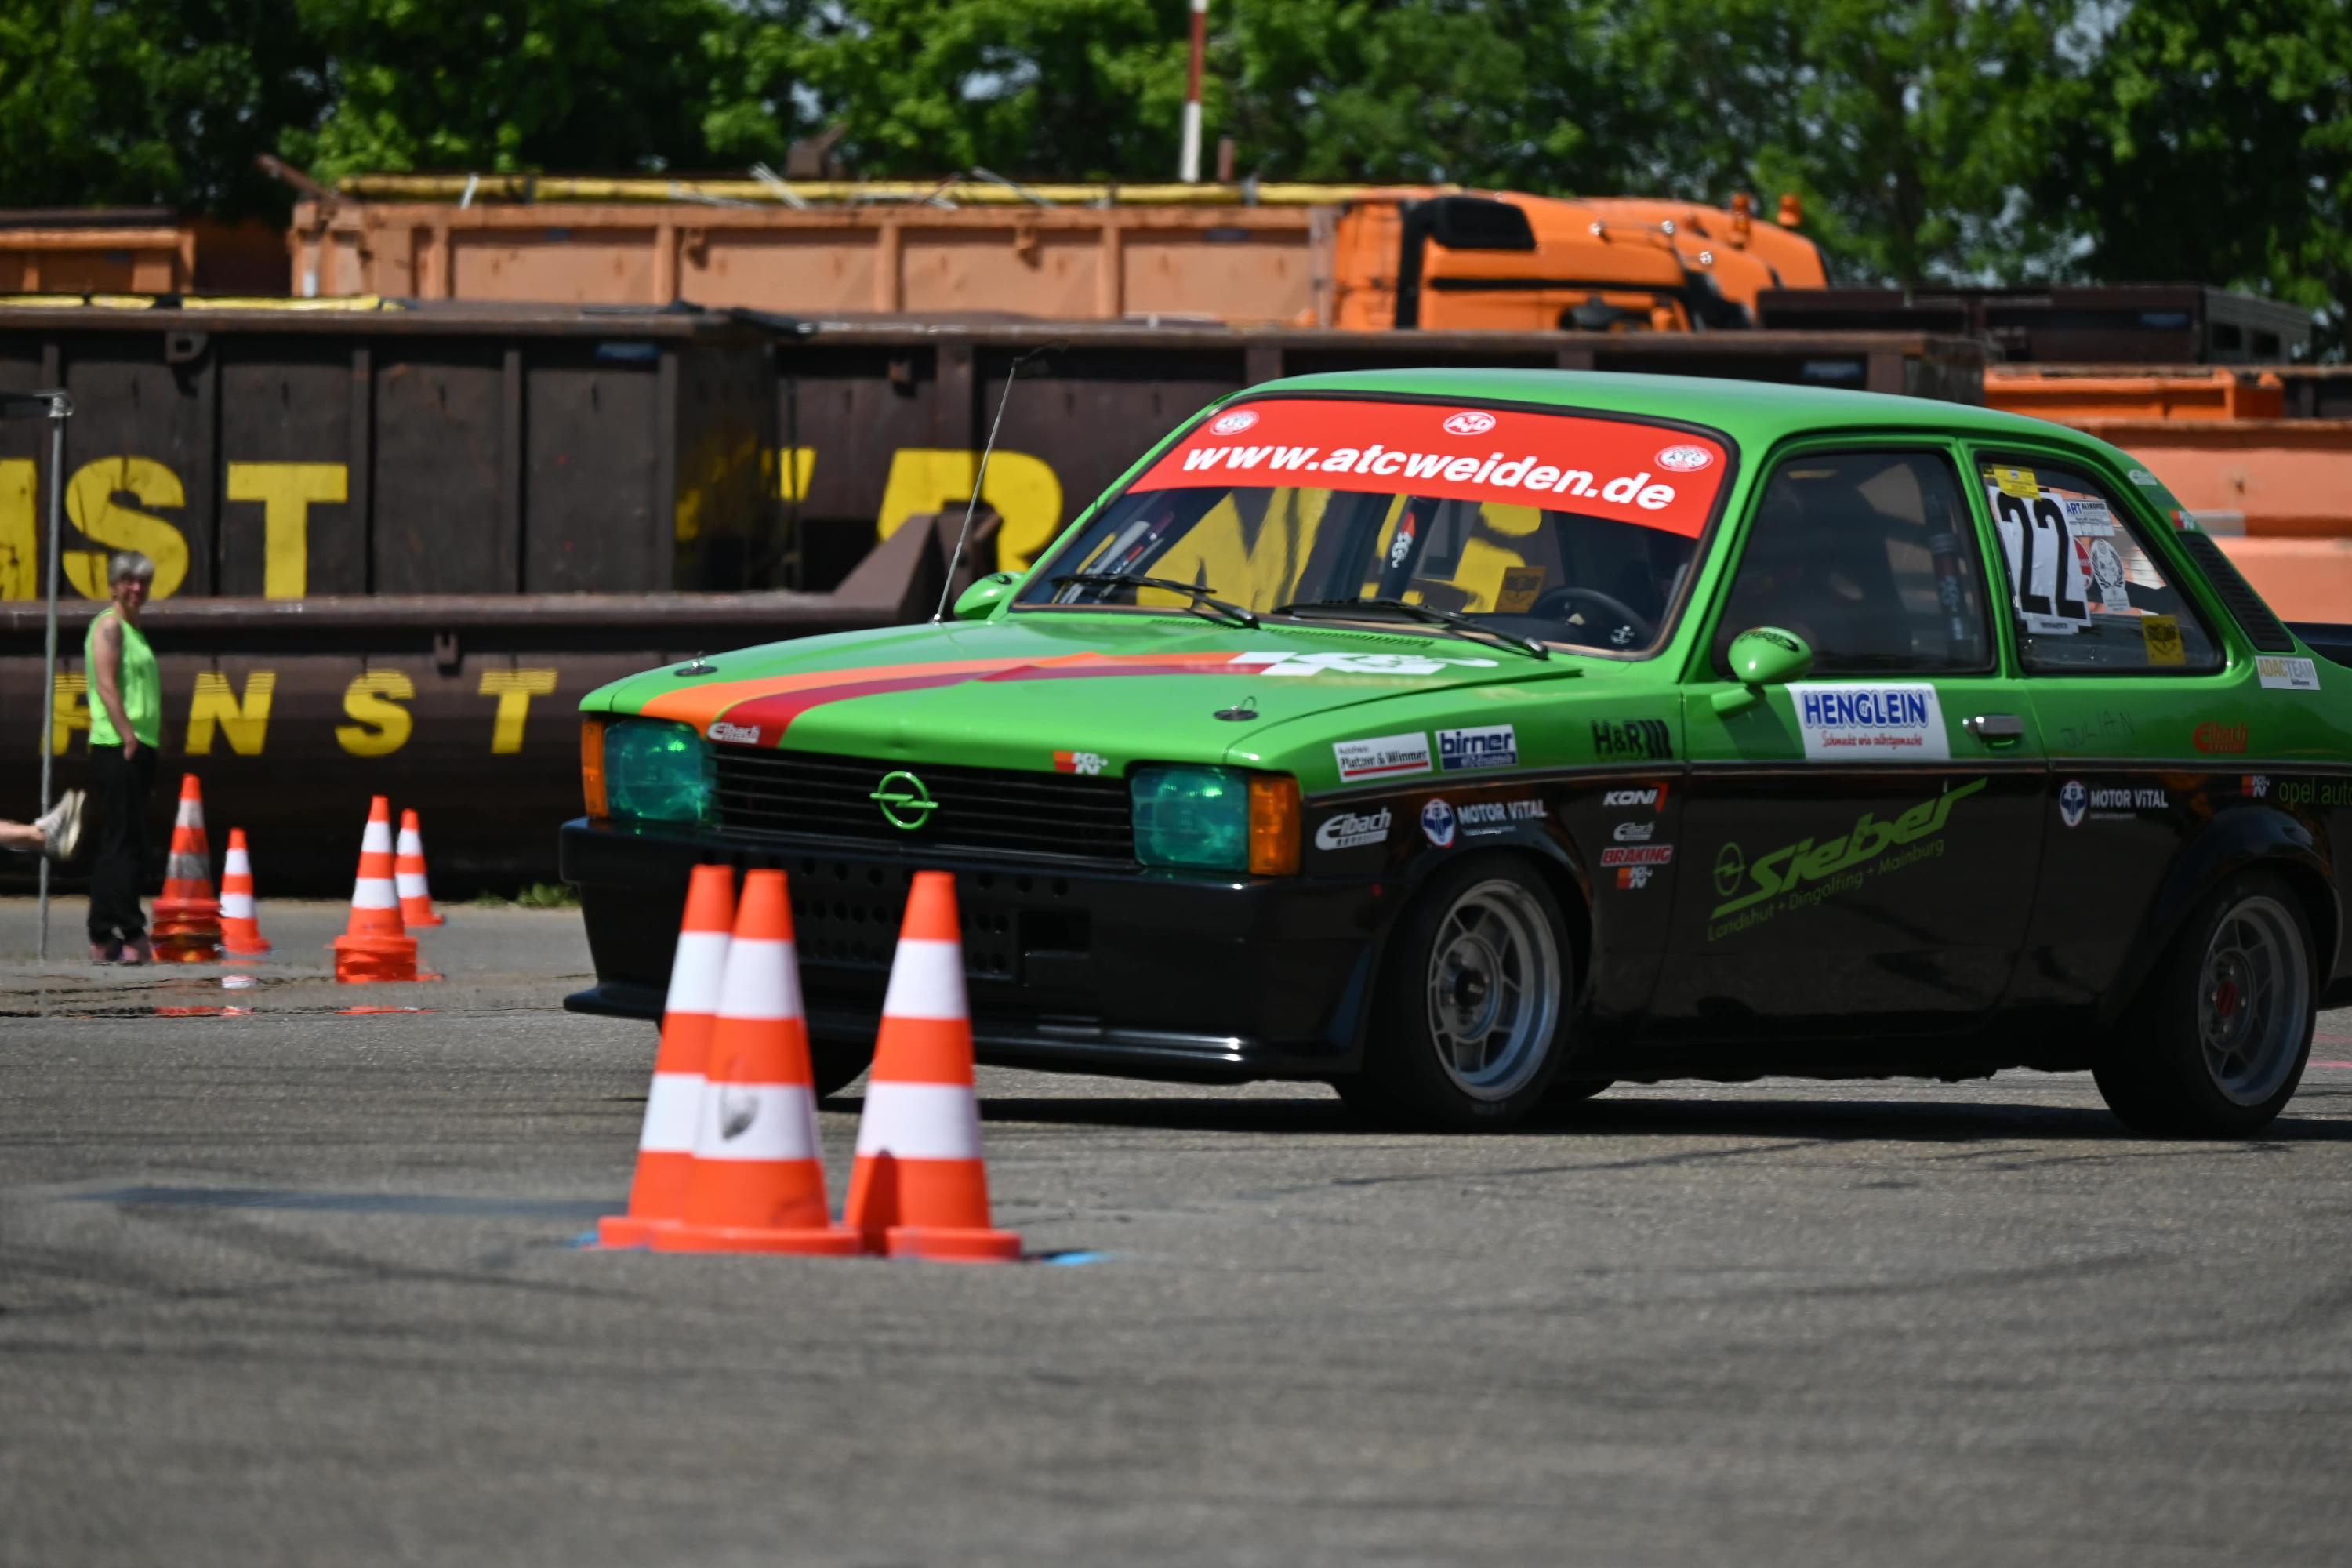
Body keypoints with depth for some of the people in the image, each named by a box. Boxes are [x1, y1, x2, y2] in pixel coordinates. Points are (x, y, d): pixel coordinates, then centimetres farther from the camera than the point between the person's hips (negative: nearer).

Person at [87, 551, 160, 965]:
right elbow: (106, 686, -17)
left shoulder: (134, 629, 22)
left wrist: (152, 749, 23)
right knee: (125, 843, -12)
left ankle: (102, 939, 14)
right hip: (117, 749, -10)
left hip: (138, 750, 10)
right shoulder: (109, 626, -6)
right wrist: (129, 738, -24)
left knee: (117, 847, 11)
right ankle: (132, 935, -16)